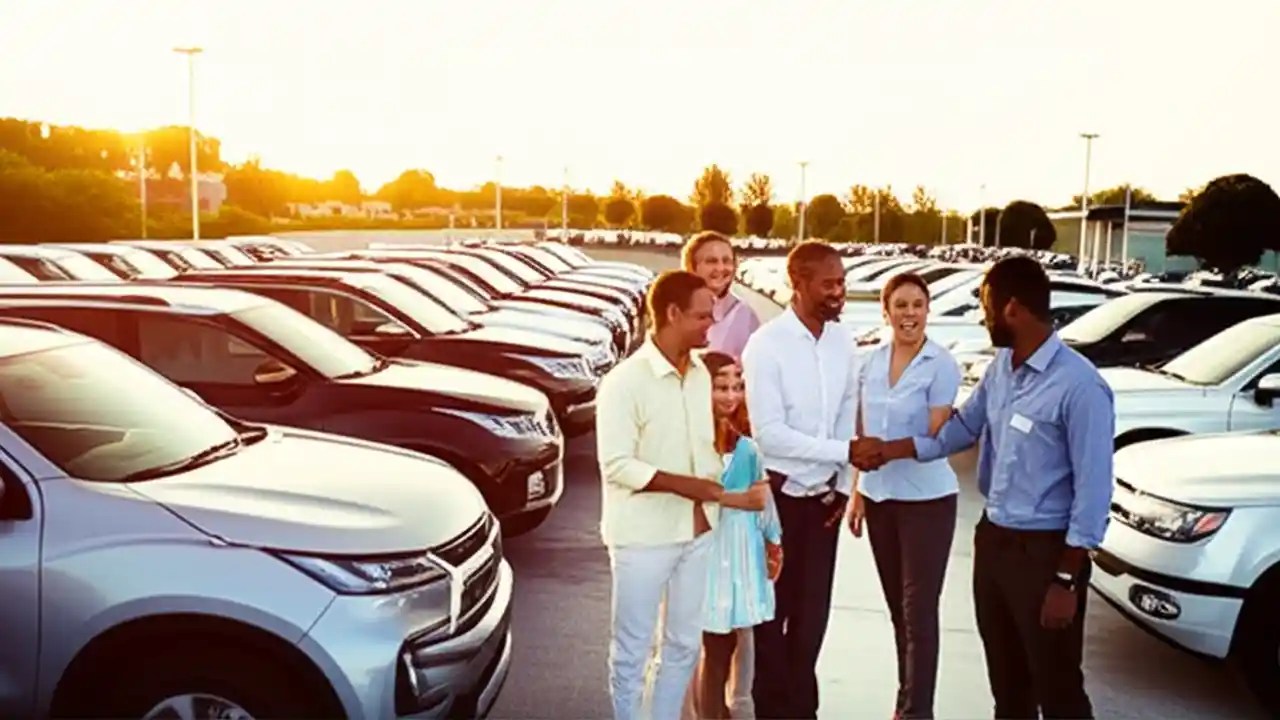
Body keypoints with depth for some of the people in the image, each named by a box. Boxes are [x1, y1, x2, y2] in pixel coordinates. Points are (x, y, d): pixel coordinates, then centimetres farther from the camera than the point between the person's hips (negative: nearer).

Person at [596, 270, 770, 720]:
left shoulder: (700, 373, 5)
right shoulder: (625, 381, -16)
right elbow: (616, 465, -21)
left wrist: (727, 494, 0)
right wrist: (687, 484, -23)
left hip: (697, 531, 7)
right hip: (643, 536, -7)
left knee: (685, 642, 17)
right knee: (633, 647, 7)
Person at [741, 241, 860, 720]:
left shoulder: (843, 341, 1)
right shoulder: (766, 345, -18)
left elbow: (846, 413, 9)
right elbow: (768, 434, -22)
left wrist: (843, 483, 4)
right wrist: (845, 451, -22)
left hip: (824, 496, 5)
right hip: (780, 495, -5)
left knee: (813, 609, 15)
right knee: (773, 608, 9)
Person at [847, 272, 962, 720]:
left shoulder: (941, 366, -13)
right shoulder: (873, 362, 4)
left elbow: (937, 440, -13)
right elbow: (862, 435, 9)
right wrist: (857, 492, 7)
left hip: (926, 499, -5)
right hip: (879, 496, 6)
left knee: (920, 611, 1)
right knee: (898, 609, 14)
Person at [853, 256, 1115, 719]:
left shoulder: (1079, 386, -21)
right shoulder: (1001, 367, 4)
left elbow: (1092, 492, -20)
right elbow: (962, 429, 18)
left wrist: (1067, 580, -18)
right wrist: (888, 450, 13)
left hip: (1044, 550, -7)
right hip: (993, 538, 8)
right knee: (1007, 682, 22)